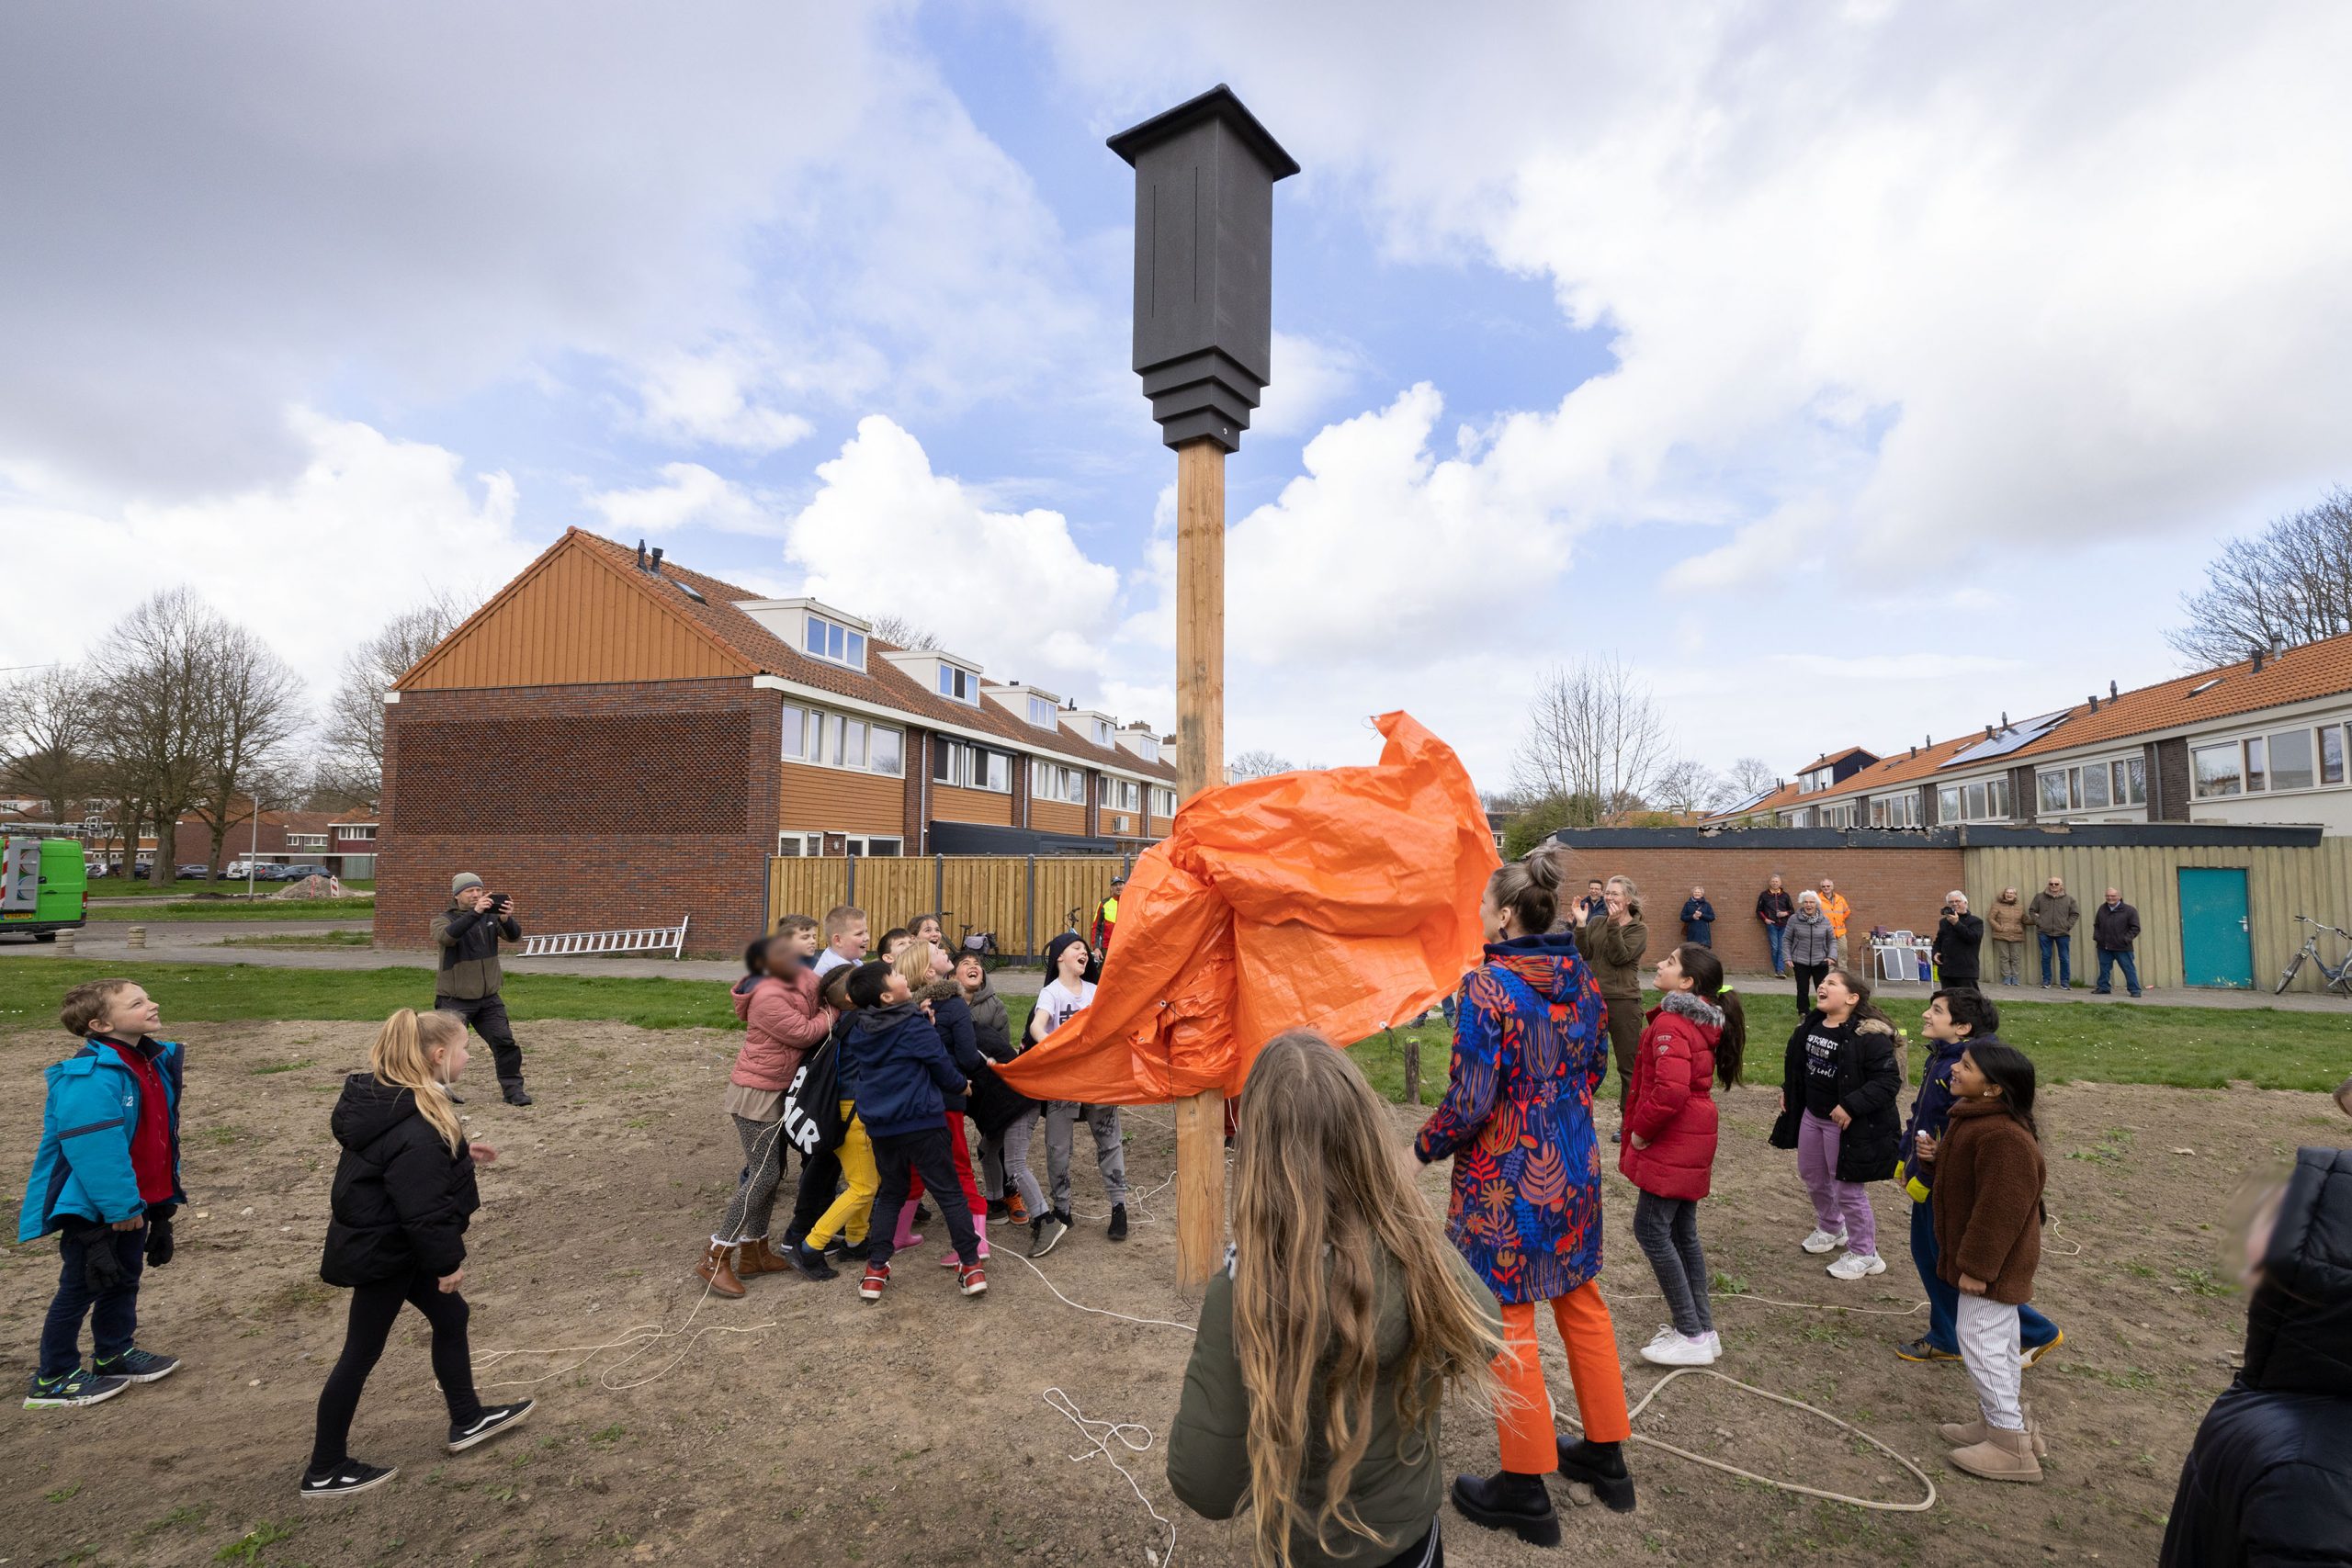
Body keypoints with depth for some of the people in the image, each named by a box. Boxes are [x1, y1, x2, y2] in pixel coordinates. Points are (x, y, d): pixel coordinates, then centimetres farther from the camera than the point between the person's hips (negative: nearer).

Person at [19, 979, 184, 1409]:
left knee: (125, 1279, 21)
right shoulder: (90, 1077, -27)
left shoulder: (157, 1061, 1)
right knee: (80, 1288, 6)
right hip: (91, 1207, -8)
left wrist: (162, 1196, 15)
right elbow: (93, 1148, -28)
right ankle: (53, 1380, 23)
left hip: (134, 1201, 9)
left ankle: (116, 1354, 37)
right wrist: (120, 1206, -23)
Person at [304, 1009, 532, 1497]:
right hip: (382, 1254, -10)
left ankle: (467, 1420, 33)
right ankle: (325, 1470, 27)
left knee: (450, 1316, 18)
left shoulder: (387, 1100, -2)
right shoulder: (415, 1129, -33)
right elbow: (423, 1208, -28)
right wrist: (448, 1261, -16)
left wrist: (458, 1152, 12)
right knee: (362, 1353, 8)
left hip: (380, 1240, 10)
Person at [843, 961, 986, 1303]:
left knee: (889, 1194, 19)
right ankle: (971, 1266, 9)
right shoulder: (916, 1027, -14)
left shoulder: (859, 1030, 3)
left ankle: (876, 1269, 15)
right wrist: (961, 1082, 15)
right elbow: (944, 1070, -8)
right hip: (921, 1122, -5)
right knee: (950, 1194, 5)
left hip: (880, 1125, 5)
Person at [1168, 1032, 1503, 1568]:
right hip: (1414, 1516, 3)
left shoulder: (1243, 1294, -33)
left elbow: (1206, 1490, -26)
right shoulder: (1420, 1246, -22)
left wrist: (1203, 1380, -10)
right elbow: (1486, 1335, -2)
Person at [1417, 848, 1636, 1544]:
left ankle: (1525, 1490, 22)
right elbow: (1594, 1067, 11)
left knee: (1508, 1322, 7)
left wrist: (1421, 1146, -7)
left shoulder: (1488, 986, -23)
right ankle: (1606, 1455, 38)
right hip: (1575, 1165, 8)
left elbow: (1469, 1102, -22)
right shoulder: (1580, 977, 0)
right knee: (1582, 1304, 21)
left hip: (1506, 1176, -7)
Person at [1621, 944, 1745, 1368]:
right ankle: (1701, 1328, 24)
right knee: (1682, 1231, 16)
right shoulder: (1703, 1020, 10)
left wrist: (1639, 1132, -18)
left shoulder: (1670, 1024, -22)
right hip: (1692, 1140, 10)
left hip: (1672, 1144, -10)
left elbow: (1670, 1090, -33)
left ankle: (1693, 1337, 4)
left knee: (1652, 1229, -2)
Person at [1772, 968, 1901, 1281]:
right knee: (1812, 1175, 23)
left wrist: (1851, 1107, -29)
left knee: (1848, 1188, 3)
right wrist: (1787, 1090, 11)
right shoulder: (1809, 1024, 0)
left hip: (1850, 1124, -8)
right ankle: (1831, 1229, 48)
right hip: (1811, 1115, 8)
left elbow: (1888, 1080, -25)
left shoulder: (1869, 1035, -24)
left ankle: (1864, 1255, 23)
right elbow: (1796, 1062, 17)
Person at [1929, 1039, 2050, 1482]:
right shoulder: (1978, 1118, 3)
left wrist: (1976, 1266, -23)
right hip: (1994, 1260, 10)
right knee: (1996, 1339, 19)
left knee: (1980, 1339, -2)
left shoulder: (2002, 1137, -30)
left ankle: (2011, 1447, 9)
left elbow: (2001, 1209, -27)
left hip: (1992, 1261, -10)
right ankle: (2005, 1420, 33)